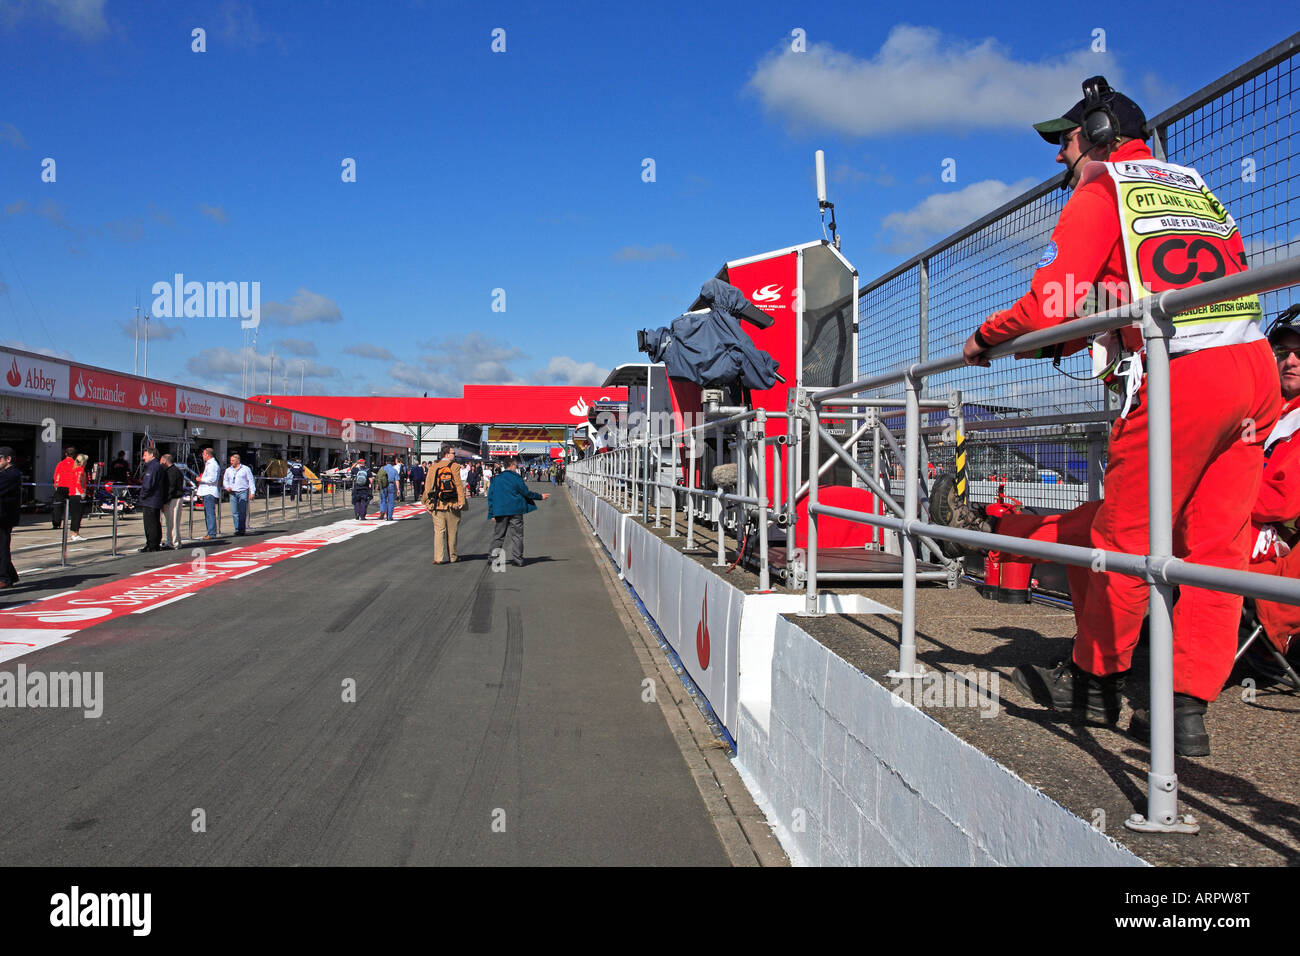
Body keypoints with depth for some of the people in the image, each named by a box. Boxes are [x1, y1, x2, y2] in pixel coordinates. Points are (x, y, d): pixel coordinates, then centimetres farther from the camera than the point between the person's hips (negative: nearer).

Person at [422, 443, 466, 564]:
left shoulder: (433, 467, 4)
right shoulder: (454, 466, -6)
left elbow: (429, 486, 5)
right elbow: (459, 485, -11)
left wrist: (427, 503, 11)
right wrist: (461, 501, -11)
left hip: (437, 504, 2)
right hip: (452, 504, -2)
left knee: (438, 531, 4)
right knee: (451, 532, 10)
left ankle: (437, 558, -5)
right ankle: (452, 557, 19)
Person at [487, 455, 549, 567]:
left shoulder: (497, 479, 5)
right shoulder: (516, 478, -6)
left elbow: (491, 497, 5)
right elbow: (526, 492, -2)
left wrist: (492, 514, 8)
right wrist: (540, 497, 11)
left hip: (500, 512, 3)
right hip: (515, 511, -3)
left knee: (498, 535, 11)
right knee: (517, 535, 5)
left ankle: (495, 554, -1)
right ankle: (517, 559, 5)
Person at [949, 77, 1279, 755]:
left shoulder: (1101, 193, 3)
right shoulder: (1195, 185, 24)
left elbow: (1050, 305, -8)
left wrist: (985, 338, 11)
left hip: (1176, 381, -7)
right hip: (1254, 370, 7)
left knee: (1124, 539, 6)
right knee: (1217, 548, 6)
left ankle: (1095, 680, 20)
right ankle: (1189, 709, 10)